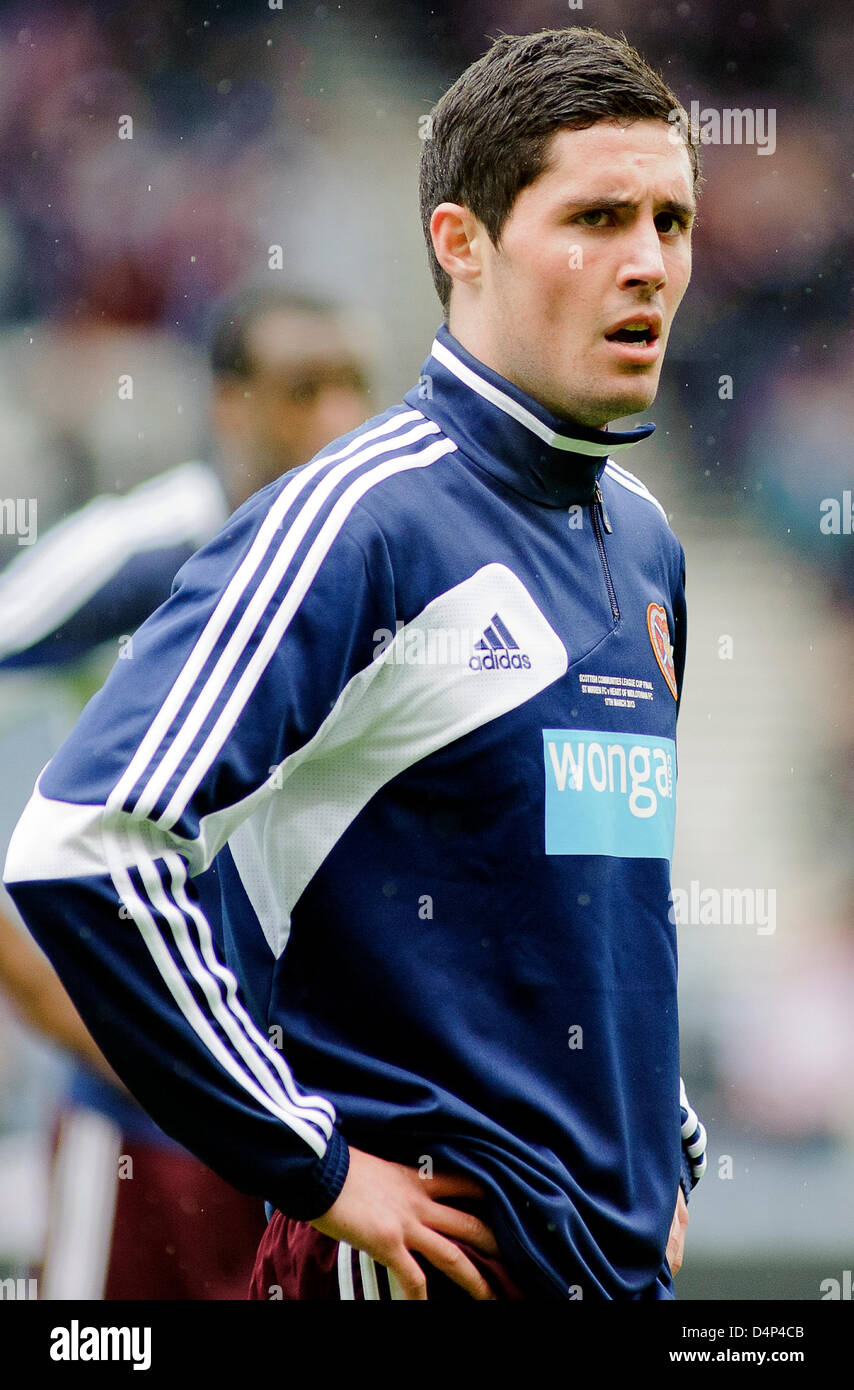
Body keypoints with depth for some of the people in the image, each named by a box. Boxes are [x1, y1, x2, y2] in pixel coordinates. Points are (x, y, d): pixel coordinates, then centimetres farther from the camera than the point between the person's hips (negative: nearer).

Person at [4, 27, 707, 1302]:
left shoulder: (644, 541, 12)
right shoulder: (358, 516, -13)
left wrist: (663, 1144, 16)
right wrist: (309, 1165, -18)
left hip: (625, 1254, 7)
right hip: (440, 1253, -7)